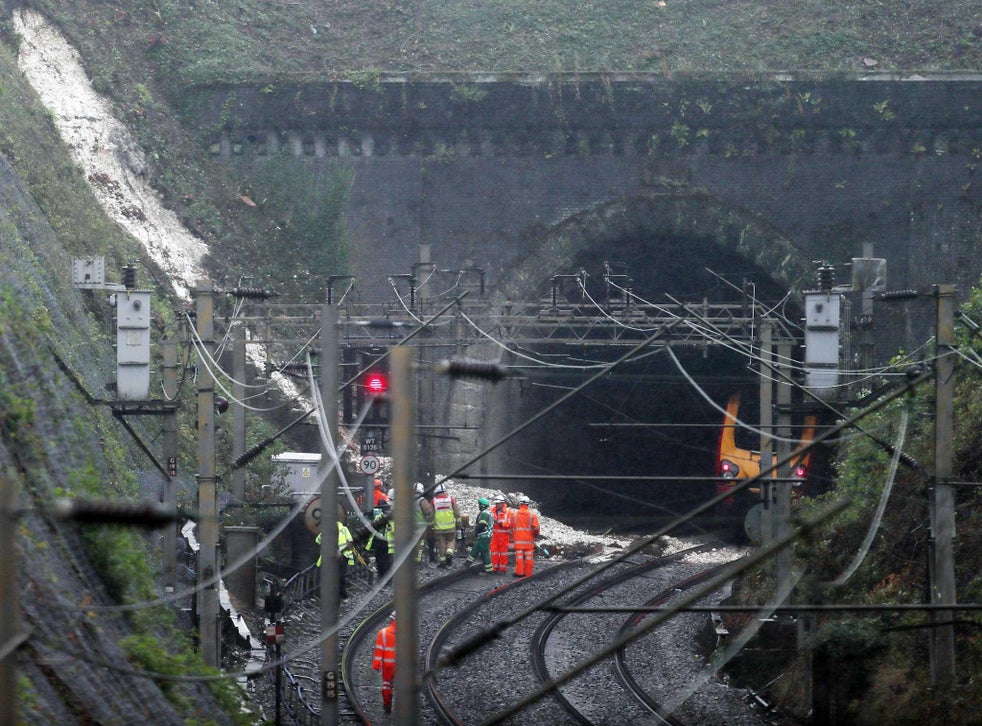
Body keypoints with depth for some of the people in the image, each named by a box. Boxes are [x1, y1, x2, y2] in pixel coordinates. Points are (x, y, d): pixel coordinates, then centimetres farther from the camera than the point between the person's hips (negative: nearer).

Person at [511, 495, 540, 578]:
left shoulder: (515, 515, -2)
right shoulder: (532, 515, -6)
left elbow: (512, 528, 4)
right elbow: (536, 528, -10)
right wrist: (535, 535, 8)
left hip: (518, 540, 1)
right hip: (529, 540, -1)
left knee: (519, 556, 4)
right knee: (528, 557, 5)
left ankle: (519, 572, 2)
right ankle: (528, 573, 8)